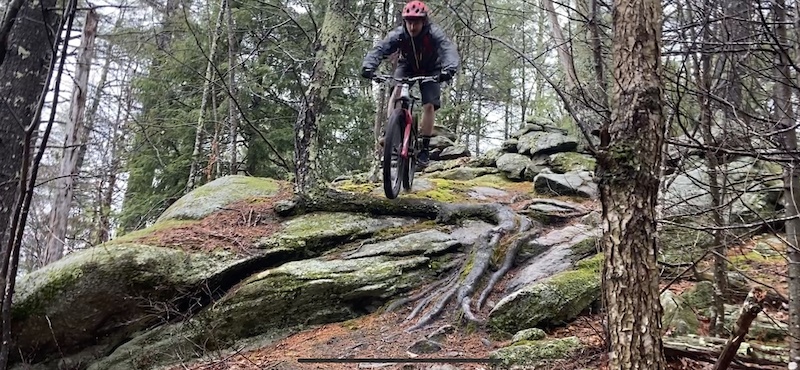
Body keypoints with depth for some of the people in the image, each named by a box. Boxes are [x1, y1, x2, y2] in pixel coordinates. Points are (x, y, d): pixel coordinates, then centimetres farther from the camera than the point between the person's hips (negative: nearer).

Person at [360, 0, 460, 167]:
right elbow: (379, 49, -38)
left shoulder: (434, 33, -32)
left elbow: (449, 50, -47)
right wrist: (368, 66, -57)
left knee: (429, 105, -12)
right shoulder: (398, 34, -27)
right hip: (407, 67, 1)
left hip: (431, 70, -1)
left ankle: (425, 147, -1)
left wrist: (449, 69, -68)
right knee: (396, 93, -26)